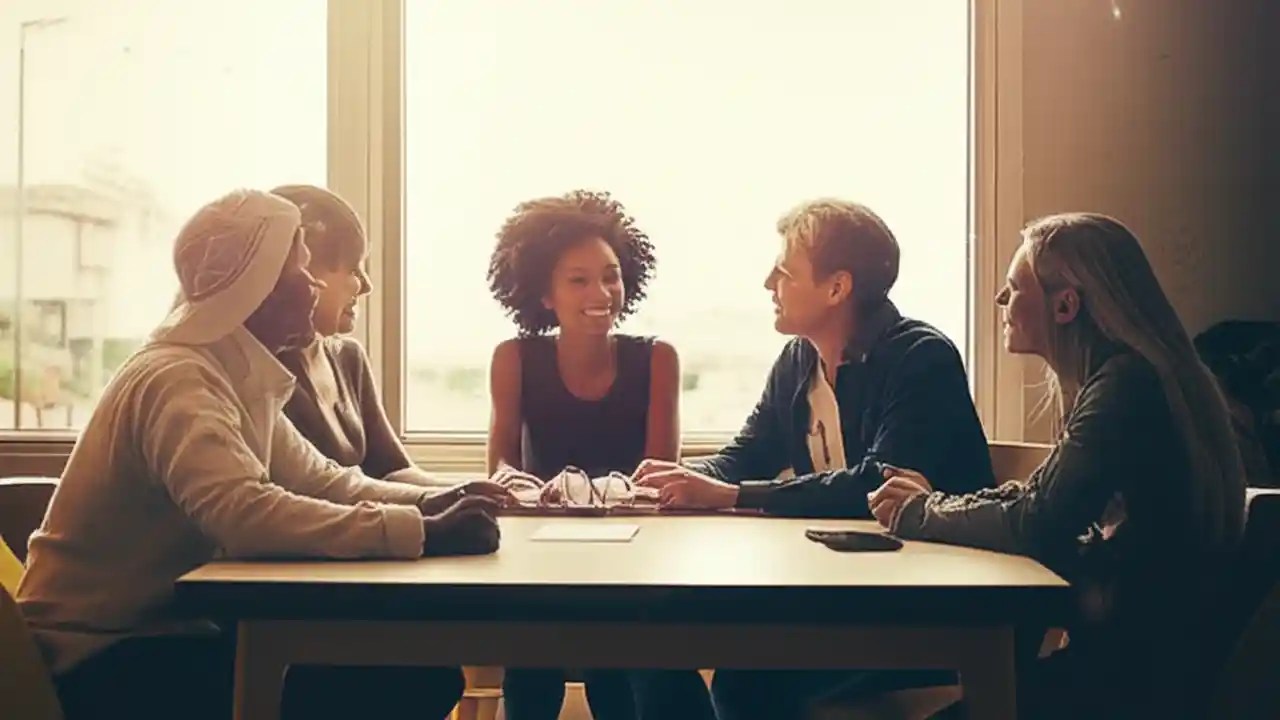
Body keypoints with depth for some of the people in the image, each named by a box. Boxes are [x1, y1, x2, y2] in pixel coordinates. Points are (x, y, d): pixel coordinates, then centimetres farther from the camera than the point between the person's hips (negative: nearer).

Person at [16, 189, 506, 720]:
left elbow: (320, 481, 8)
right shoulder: (177, 380, -23)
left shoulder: (237, 376, 7)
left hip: (171, 626, 9)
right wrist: (421, 532, -39)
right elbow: (245, 513, -39)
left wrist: (430, 504, -8)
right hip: (100, 654, -9)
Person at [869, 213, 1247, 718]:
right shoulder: (1123, 378, 11)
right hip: (1125, 646, 8)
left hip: (1138, 676, -8)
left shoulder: (1128, 383, -19)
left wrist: (919, 513, -5)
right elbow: (1043, 503, 12)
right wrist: (936, 499, 0)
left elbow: (1036, 526, -20)